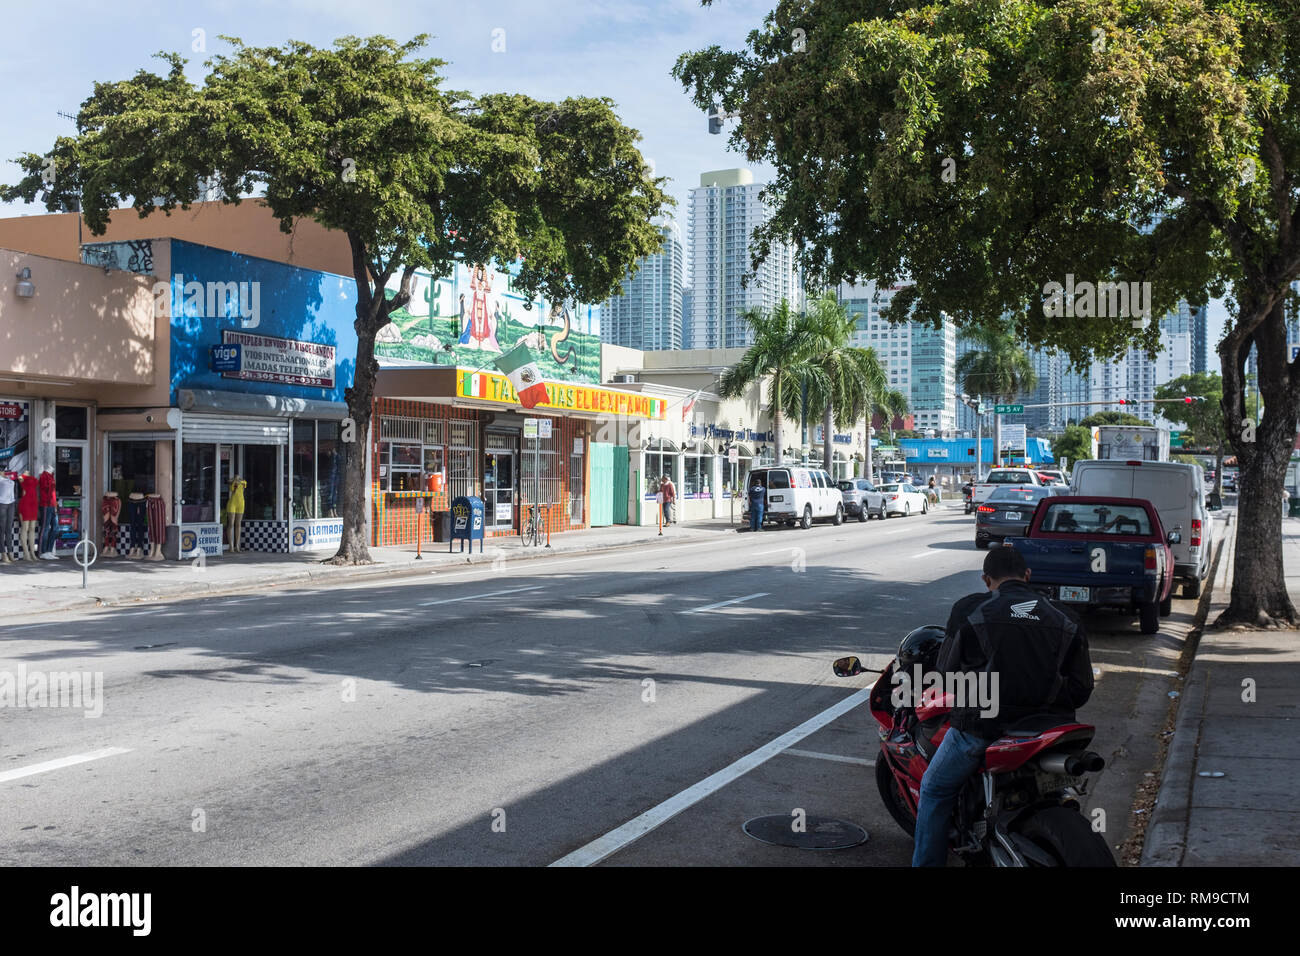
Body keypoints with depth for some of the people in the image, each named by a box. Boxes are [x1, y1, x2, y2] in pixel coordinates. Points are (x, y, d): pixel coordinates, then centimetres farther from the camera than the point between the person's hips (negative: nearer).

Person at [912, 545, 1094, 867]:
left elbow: (947, 674, 1)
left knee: (935, 791, 18)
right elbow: (1081, 689, 7)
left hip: (980, 724, -3)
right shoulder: (1066, 620, 7)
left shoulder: (969, 610, -2)